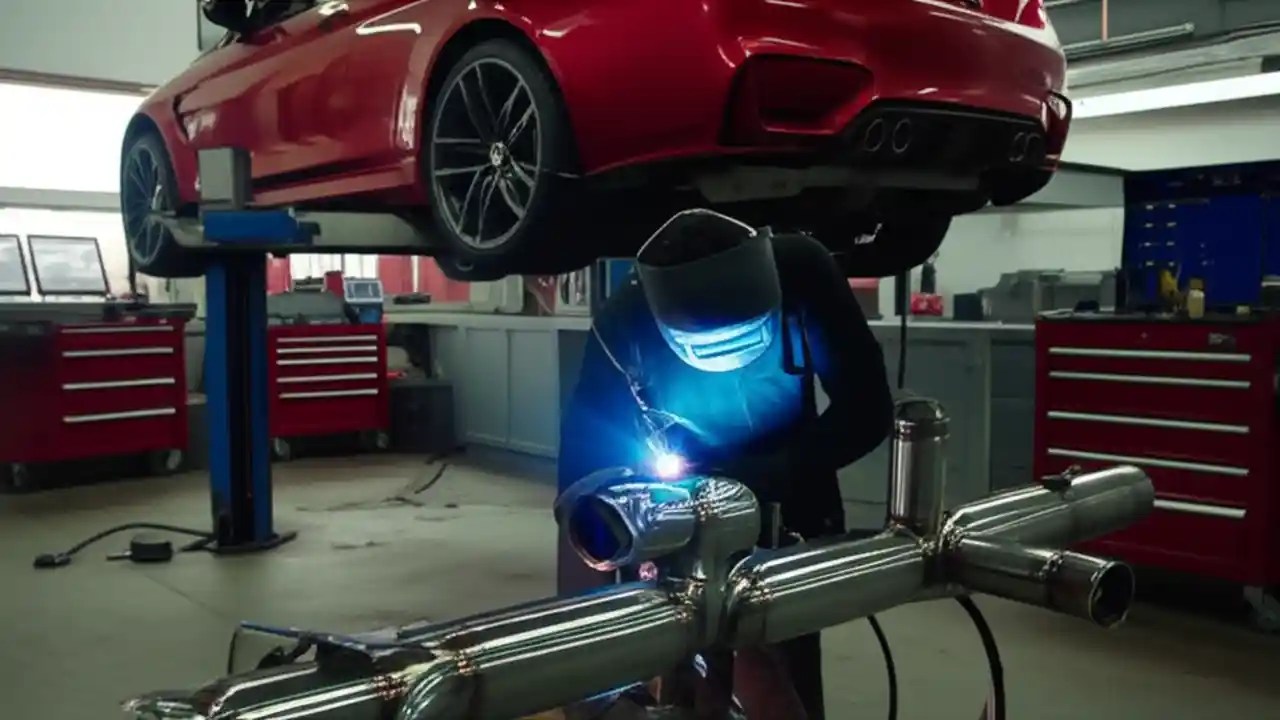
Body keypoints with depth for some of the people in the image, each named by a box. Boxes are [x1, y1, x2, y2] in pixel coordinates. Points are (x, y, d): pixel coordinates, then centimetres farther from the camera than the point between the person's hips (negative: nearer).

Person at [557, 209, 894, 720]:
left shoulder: (801, 273, -27)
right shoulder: (624, 327, -28)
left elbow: (867, 409, -22)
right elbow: (586, 462, -20)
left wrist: (768, 476, -33)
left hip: (789, 500, 1)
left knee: (792, 675, 6)